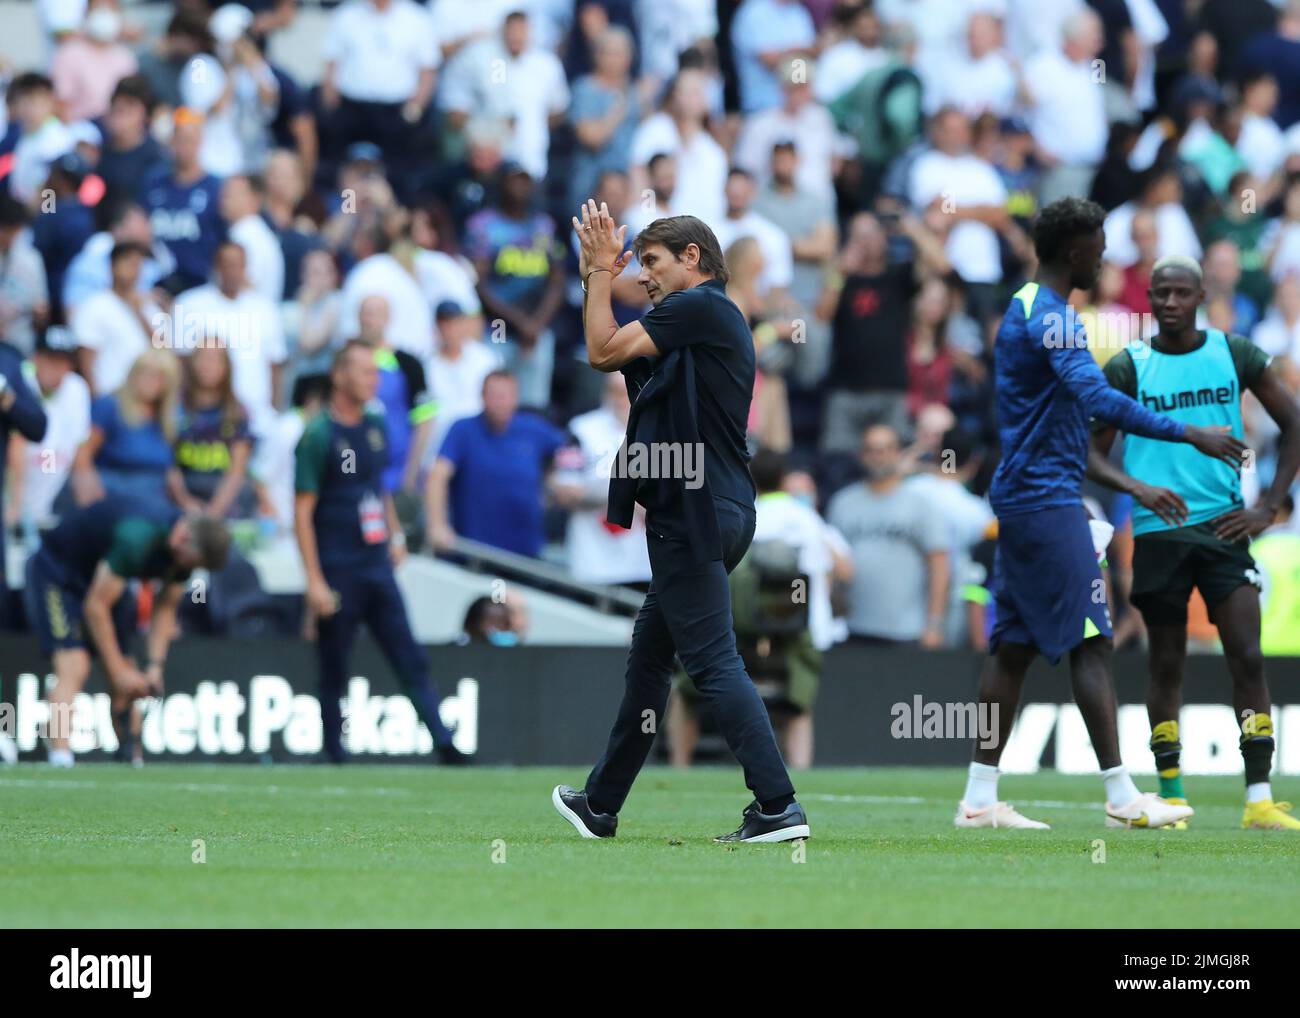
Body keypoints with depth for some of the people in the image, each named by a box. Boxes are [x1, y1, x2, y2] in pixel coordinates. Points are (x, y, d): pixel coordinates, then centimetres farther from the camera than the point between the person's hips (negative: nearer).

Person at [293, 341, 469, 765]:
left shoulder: (375, 425, 11)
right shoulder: (319, 435, -9)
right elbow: (303, 512, -11)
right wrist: (315, 581, -15)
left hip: (377, 565, 6)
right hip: (338, 571, -6)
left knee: (411, 661, 0)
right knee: (334, 671, 1)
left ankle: (444, 745, -4)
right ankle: (334, 755, 8)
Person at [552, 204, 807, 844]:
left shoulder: (701, 307, -10)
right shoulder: (703, 320, 20)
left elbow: (604, 350, -10)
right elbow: (610, 356, 25)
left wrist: (601, 271, 1)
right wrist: (598, 278, 20)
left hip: (695, 517, -11)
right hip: (709, 514, 11)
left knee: (712, 660, -14)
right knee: (648, 657, 18)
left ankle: (778, 807, -20)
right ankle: (600, 806, 28)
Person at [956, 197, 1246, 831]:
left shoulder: (1023, 309, 17)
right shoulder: (1051, 317, -15)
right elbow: (1097, 399, -28)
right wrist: (1190, 435, -29)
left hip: (1020, 496, 10)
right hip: (1047, 498, -10)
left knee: (1015, 645, 8)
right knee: (1089, 641, -9)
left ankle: (980, 797, 7)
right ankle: (1121, 797, -11)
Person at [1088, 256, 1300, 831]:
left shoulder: (1235, 355, 4)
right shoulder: (1127, 368, 1)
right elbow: (1091, 454, 2)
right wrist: (1138, 487, -18)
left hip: (1223, 526, 1)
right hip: (1158, 532, -1)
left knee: (1247, 658, -9)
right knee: (1166, 665, 5)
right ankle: (1170, 795, 14)